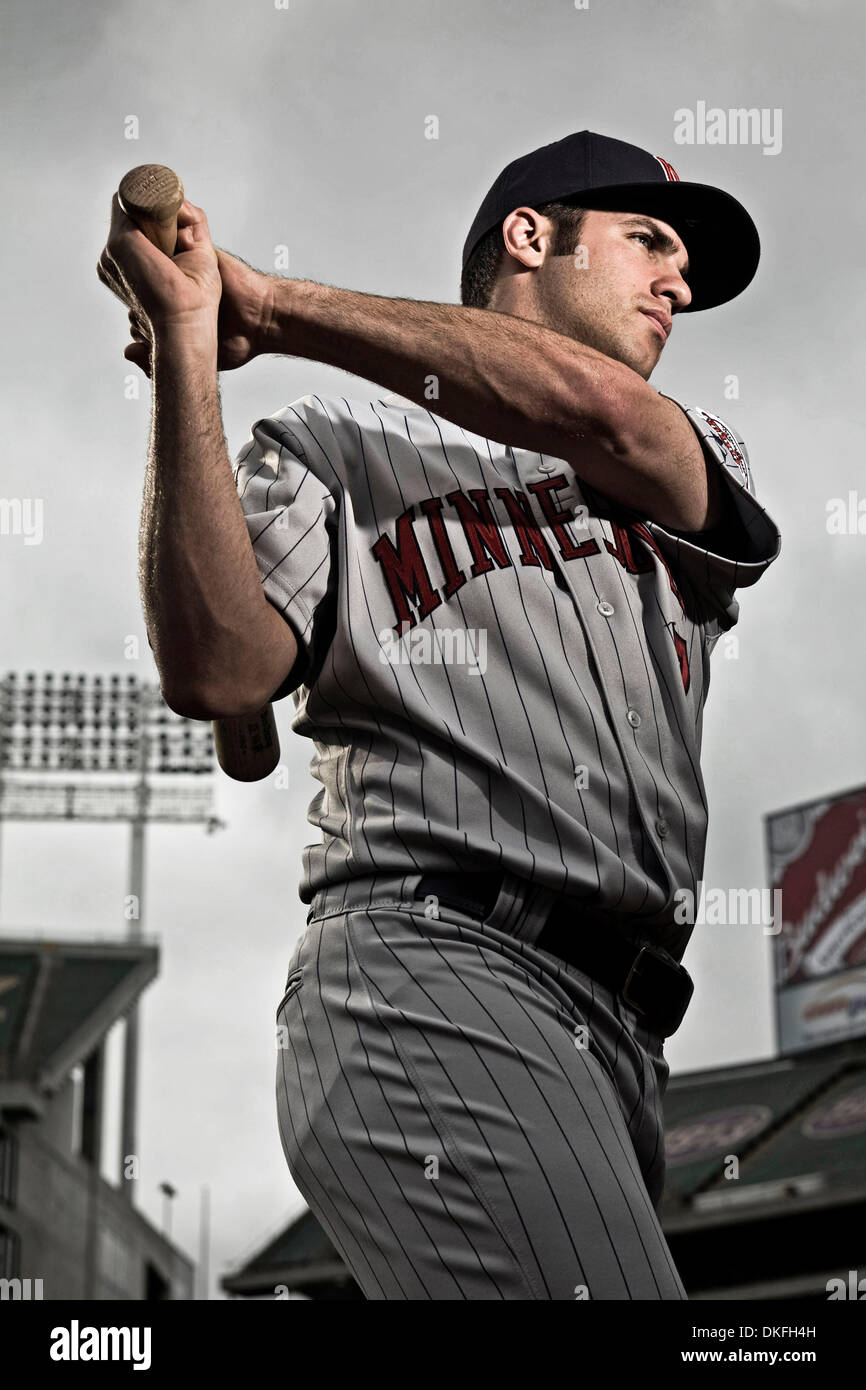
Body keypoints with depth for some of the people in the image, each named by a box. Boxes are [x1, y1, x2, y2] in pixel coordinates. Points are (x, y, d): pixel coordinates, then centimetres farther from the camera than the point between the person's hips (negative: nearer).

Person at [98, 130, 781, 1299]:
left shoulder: (700, 462, 27)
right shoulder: (331, 451, 16)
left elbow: (603, 411, 1)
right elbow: (214, 674, -4)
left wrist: (277, 308, 4)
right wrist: (189, 346, -6)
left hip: (620, 1031, 6)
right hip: (422, 976, -6)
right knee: (589, 1280, -27)